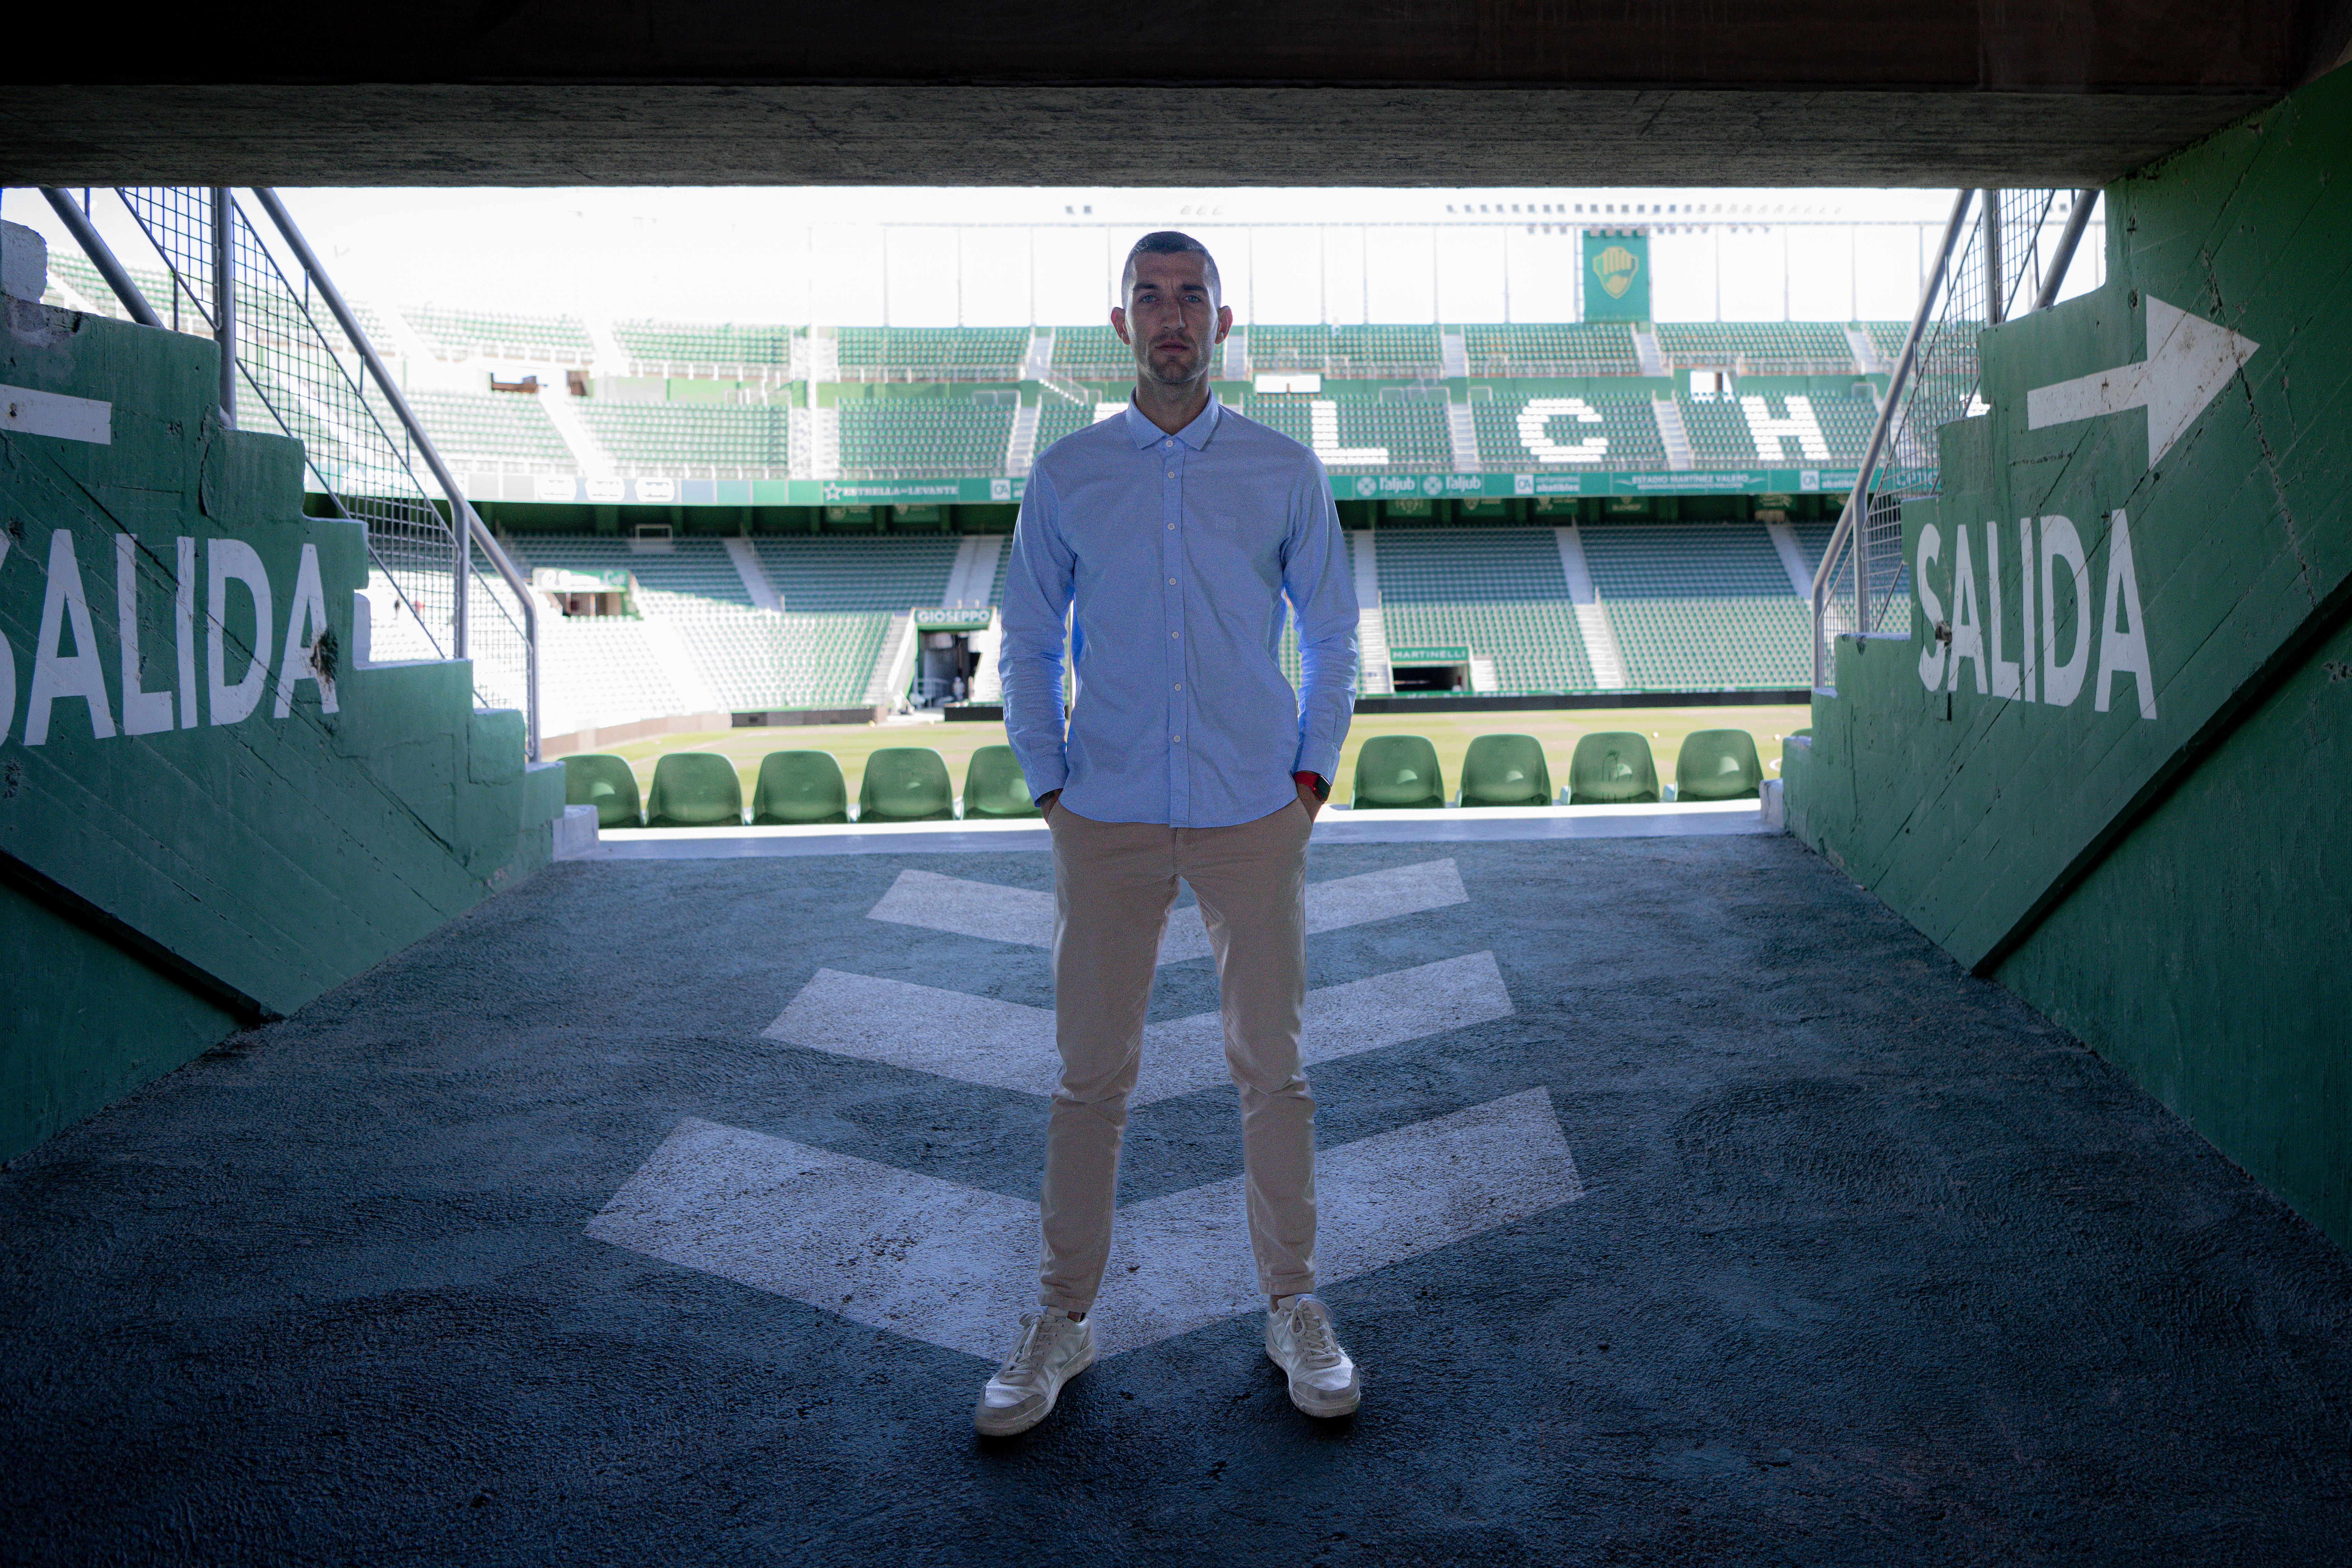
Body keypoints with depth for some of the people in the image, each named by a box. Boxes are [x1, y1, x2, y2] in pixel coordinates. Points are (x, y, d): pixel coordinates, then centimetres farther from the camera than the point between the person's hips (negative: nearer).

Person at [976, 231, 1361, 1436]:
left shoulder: (1285, 472, 3)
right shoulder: (1065, 476, 4)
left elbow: (1331, 636, 12)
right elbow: (1026, 646, 10)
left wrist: (1312, 774, 4)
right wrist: (1050, 788, 4)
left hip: (1253, 816, 0)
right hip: (1108, 820, 0)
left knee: (1272, 1068, 7)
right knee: (1092, 1074, 5)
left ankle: (1294, 1308, 22)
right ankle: (1063, 1318, 19)